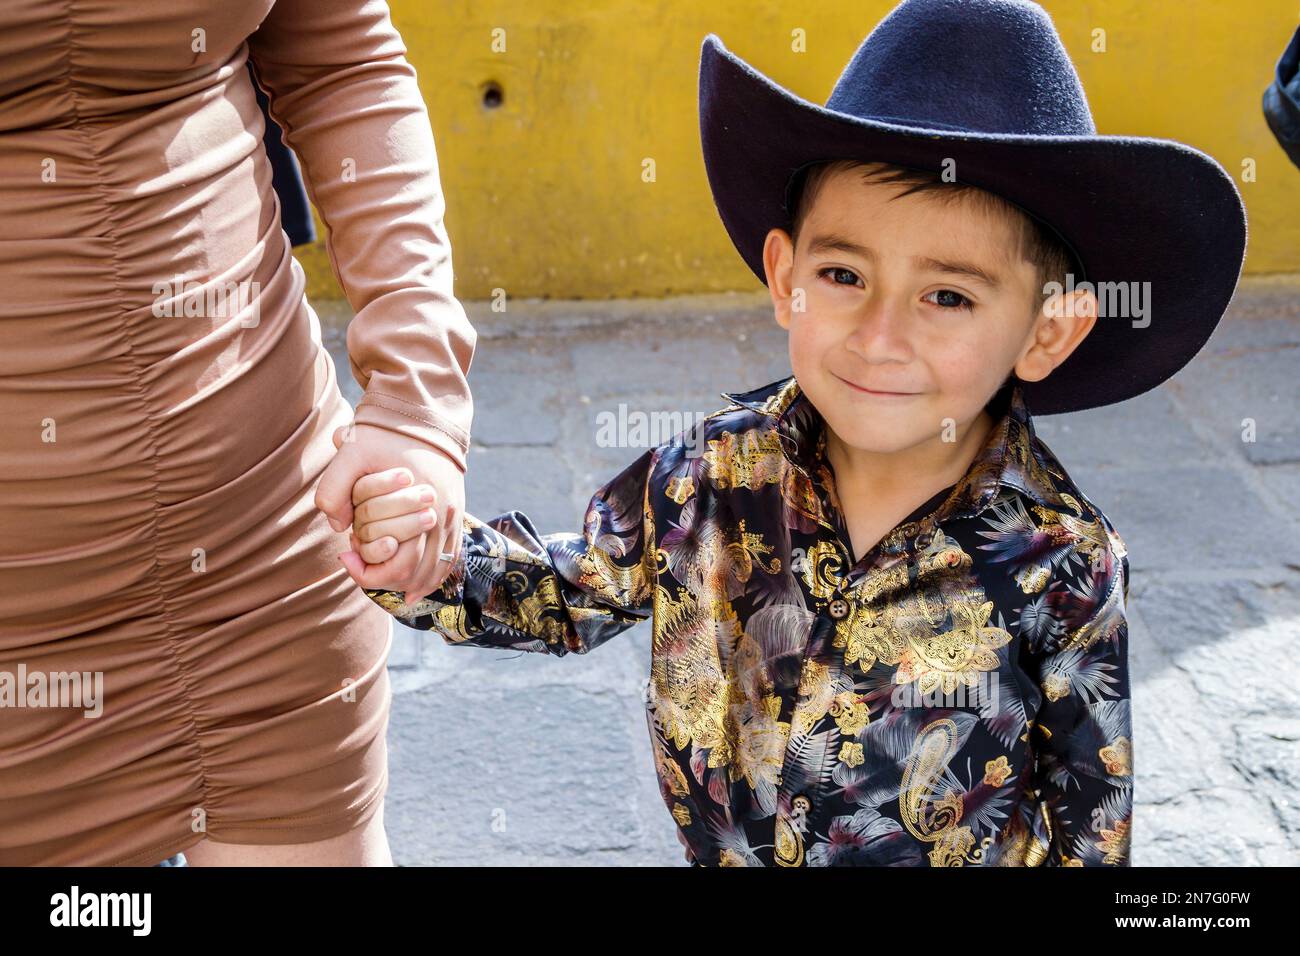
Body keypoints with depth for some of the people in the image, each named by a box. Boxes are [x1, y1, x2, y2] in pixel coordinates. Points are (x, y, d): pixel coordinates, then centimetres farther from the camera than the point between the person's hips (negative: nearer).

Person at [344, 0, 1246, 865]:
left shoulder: (1062, 563, -25)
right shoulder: (711, 470, -18)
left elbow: (1090, 806, -12)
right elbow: (572, 595, -4)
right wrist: (436, 558, -20)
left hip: (967, 856, -2)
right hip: (725, 849, 3)